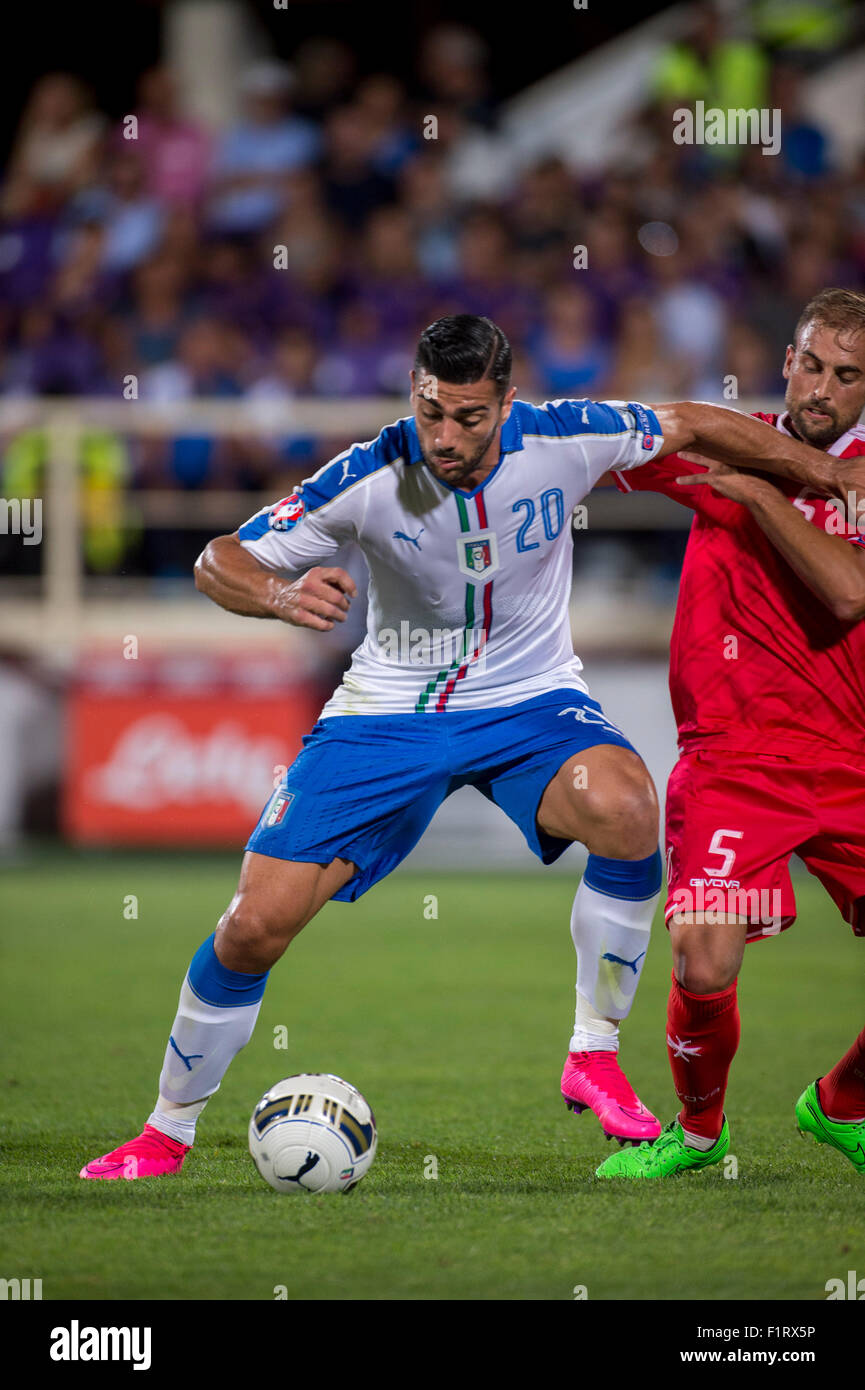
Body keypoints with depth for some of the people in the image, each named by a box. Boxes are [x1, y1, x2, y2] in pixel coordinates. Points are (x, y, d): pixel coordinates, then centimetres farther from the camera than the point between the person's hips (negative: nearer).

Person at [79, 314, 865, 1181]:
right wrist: (279, 596, -39)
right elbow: (218, 561, -16)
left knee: (626, 809, -34)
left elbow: (693, 426, 1)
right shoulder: (369, 477, -20)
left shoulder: (563, 440, -17)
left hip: (531, 701, 0)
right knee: (256, 923, -10)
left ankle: (594, 1054, -14)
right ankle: (167, 1132, 14)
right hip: (388, 712, 0)